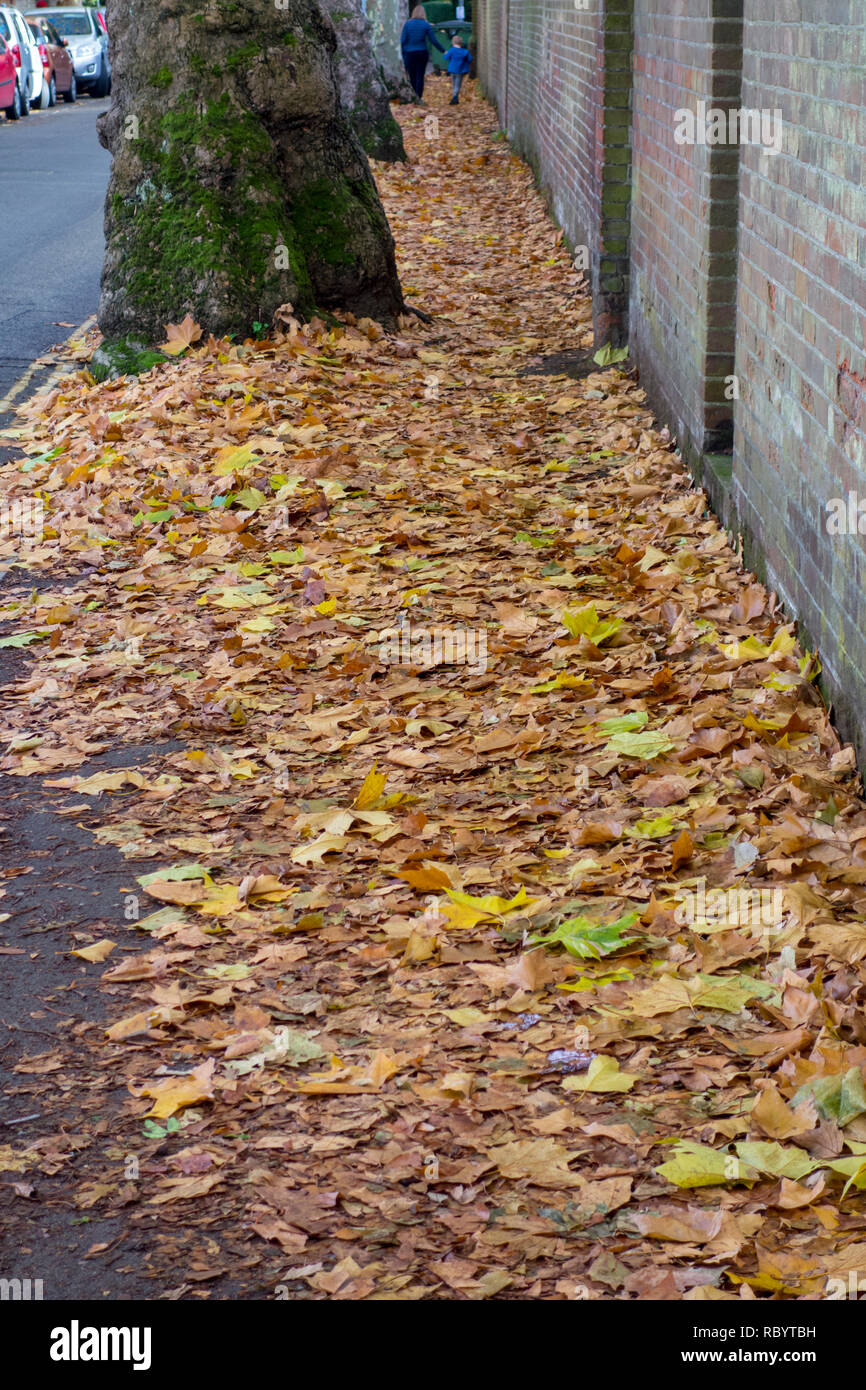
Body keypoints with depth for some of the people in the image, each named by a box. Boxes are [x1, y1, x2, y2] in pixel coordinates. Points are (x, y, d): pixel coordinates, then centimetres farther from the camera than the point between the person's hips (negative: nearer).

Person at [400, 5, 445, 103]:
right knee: (420, 76, 4)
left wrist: (403, 53, 4)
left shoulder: (407, 24, -2)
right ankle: (419, 97, 0)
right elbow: (434, 40, -1)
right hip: (422, 53, 0)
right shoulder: (426, 25, -2)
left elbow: (403, 40, -5)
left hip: (409, 54, 0)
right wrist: (443, 51, 10)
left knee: (412, 76, 8)